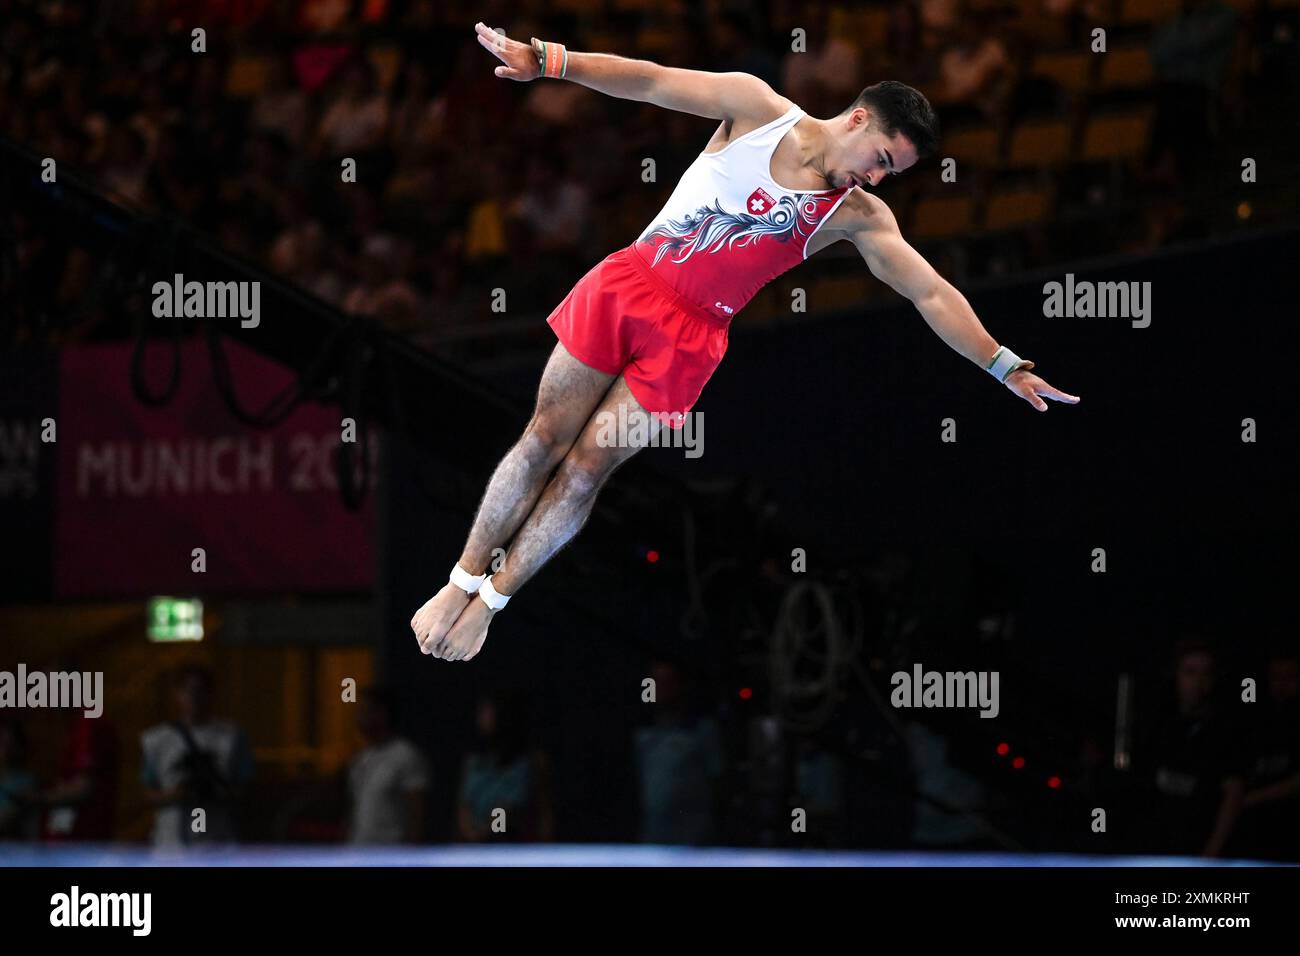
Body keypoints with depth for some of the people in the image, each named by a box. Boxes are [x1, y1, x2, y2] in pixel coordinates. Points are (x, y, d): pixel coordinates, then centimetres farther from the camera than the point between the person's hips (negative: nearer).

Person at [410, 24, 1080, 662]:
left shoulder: (858, 216, -4)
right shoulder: (758, 109, -6)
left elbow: (932, 294, -6)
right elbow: (651, 81, -6)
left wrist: (1007, 369, -13)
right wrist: (546, 61, -15)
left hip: (690, 339, 0)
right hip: (628, 283, 0)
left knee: (585, 472, -4)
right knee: (545, 440, 1)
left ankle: (491, 601, 12)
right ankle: (461, 582, 15)